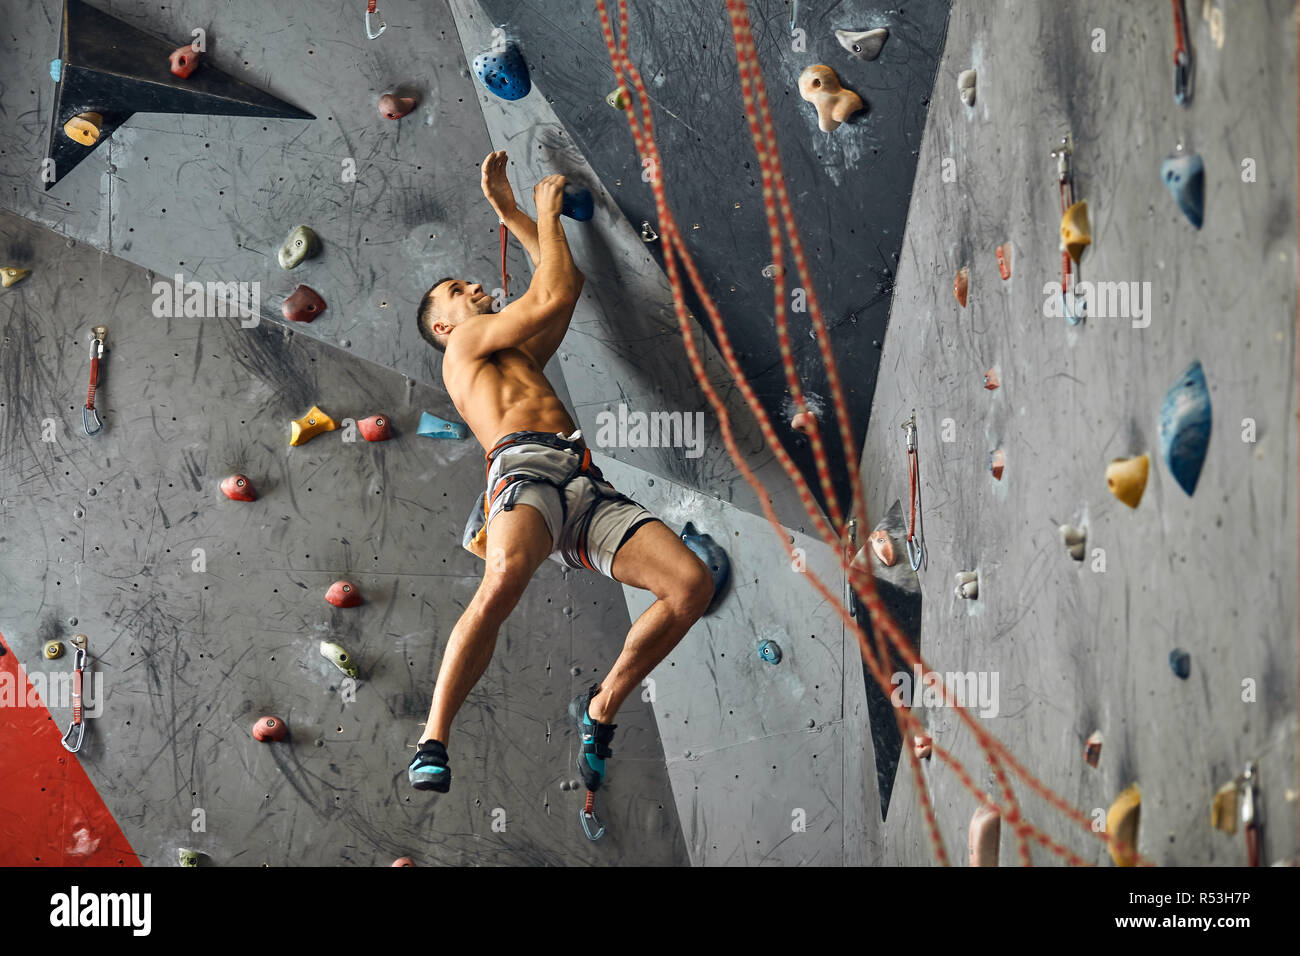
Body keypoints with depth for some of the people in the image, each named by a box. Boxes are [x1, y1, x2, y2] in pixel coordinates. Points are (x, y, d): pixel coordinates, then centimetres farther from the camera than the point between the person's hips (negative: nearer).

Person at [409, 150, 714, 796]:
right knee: (504, 580, -39)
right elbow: (554, 294, 13)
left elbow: (566, 286, 42)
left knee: (692, 584, -16)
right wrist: (546, 215, 28)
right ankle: (433, 741, -32)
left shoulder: (518, 356, 40)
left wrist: (509, 211, 47)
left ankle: (601, 708, 0)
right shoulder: (465, 344, 21)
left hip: (585, 485, 7)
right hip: (525, 467, -7)